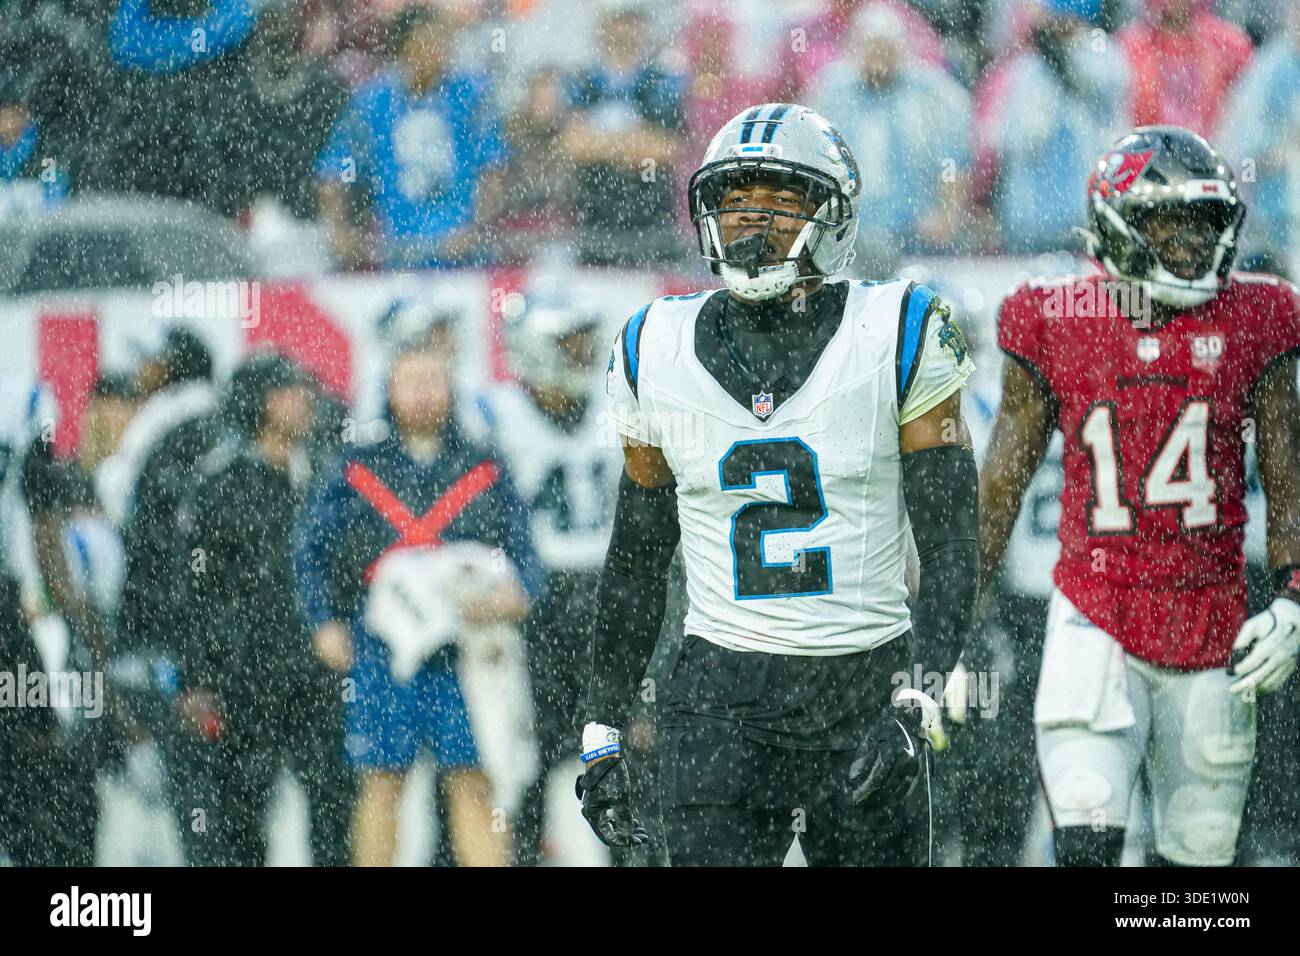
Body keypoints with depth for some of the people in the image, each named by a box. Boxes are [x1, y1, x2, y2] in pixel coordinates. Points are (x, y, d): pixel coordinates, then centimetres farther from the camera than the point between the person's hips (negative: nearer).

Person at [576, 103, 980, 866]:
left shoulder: (896, 339, -3)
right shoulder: (659, 354, 6)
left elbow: (951, 550, -5)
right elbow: (636, 560, 15)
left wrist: (915, 709, -17)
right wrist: (603, 735, 13)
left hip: (866, 688, -1)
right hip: (723, 696, 1)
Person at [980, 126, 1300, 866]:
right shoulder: (1055, 327, -1)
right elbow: (1003, 480, 7)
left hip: (1211, 627, 2)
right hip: (1097, 620, -2)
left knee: (1201, 849, 8)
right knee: (1087, 846, -15)